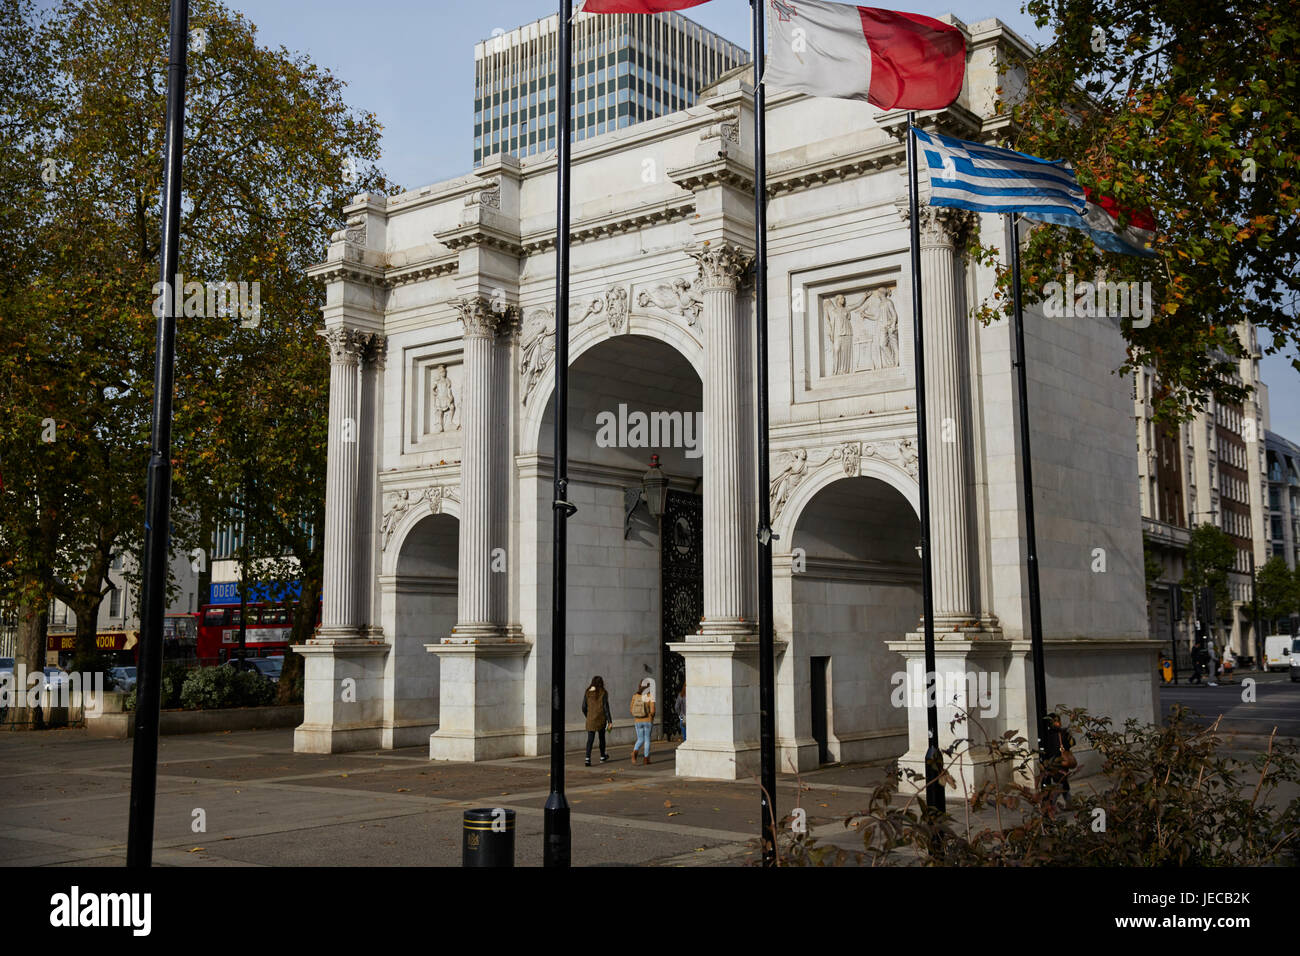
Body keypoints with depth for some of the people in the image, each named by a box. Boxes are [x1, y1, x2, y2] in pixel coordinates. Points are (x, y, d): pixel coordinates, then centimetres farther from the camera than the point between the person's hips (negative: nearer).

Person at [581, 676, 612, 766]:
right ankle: (602, 757, 32)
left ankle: (588, 758, -16)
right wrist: (610, 721, -5)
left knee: (590, 739, 1)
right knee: (602, 737, 17)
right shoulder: (603, 693, -7)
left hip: (590, 719, 2)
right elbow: (606, 707, -9)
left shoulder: (587, 693, 2)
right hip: (601, 718, -2)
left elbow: (584, 707, 6)